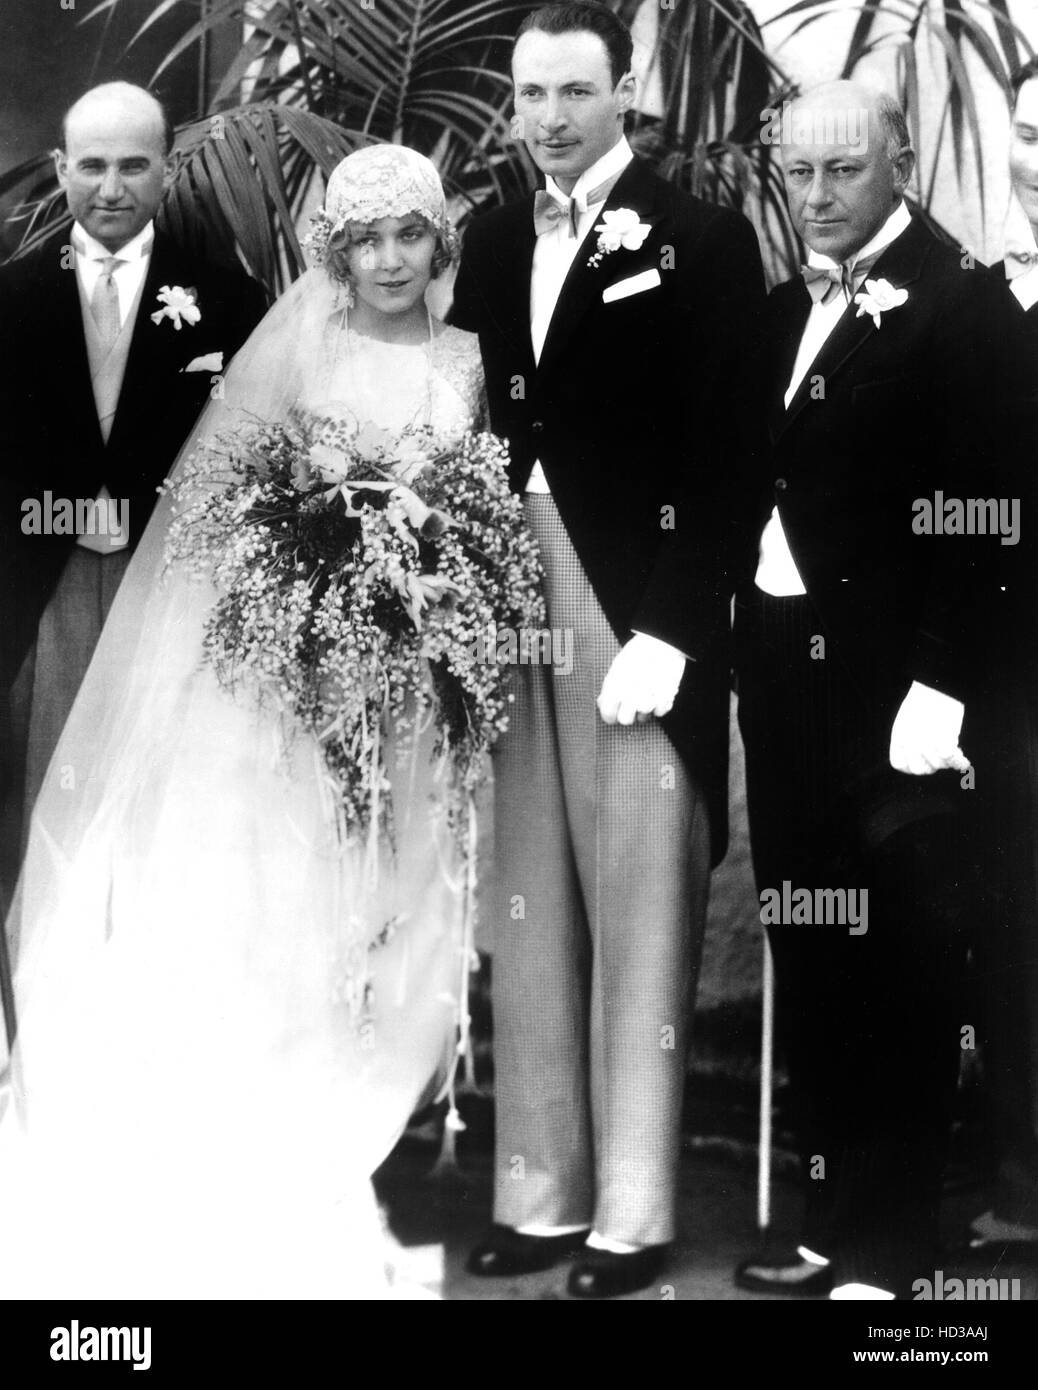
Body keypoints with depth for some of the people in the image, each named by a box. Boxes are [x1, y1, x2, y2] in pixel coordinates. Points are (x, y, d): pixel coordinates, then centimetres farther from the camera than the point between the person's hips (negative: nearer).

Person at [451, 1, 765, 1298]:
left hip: (634, 617, -4)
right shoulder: (490, 241, 14)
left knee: (636, 922, 1)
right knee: (526, 921, 7)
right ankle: (539, 1197, 17)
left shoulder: (701, 240, -1)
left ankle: (633, 1214, 12)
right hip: (501, 609, 5)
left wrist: (668, 632, -14)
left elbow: (722, 456, -7)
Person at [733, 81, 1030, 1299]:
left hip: (894, 684, -6)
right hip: (783, 674, 7)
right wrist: (738, 641, 5)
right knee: (808, 966, 12)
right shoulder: (780, 312, 14)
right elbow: (765, 489, 13)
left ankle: (888, 1252, 14)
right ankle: (833, 1224, 24)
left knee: (899, 973, 2)